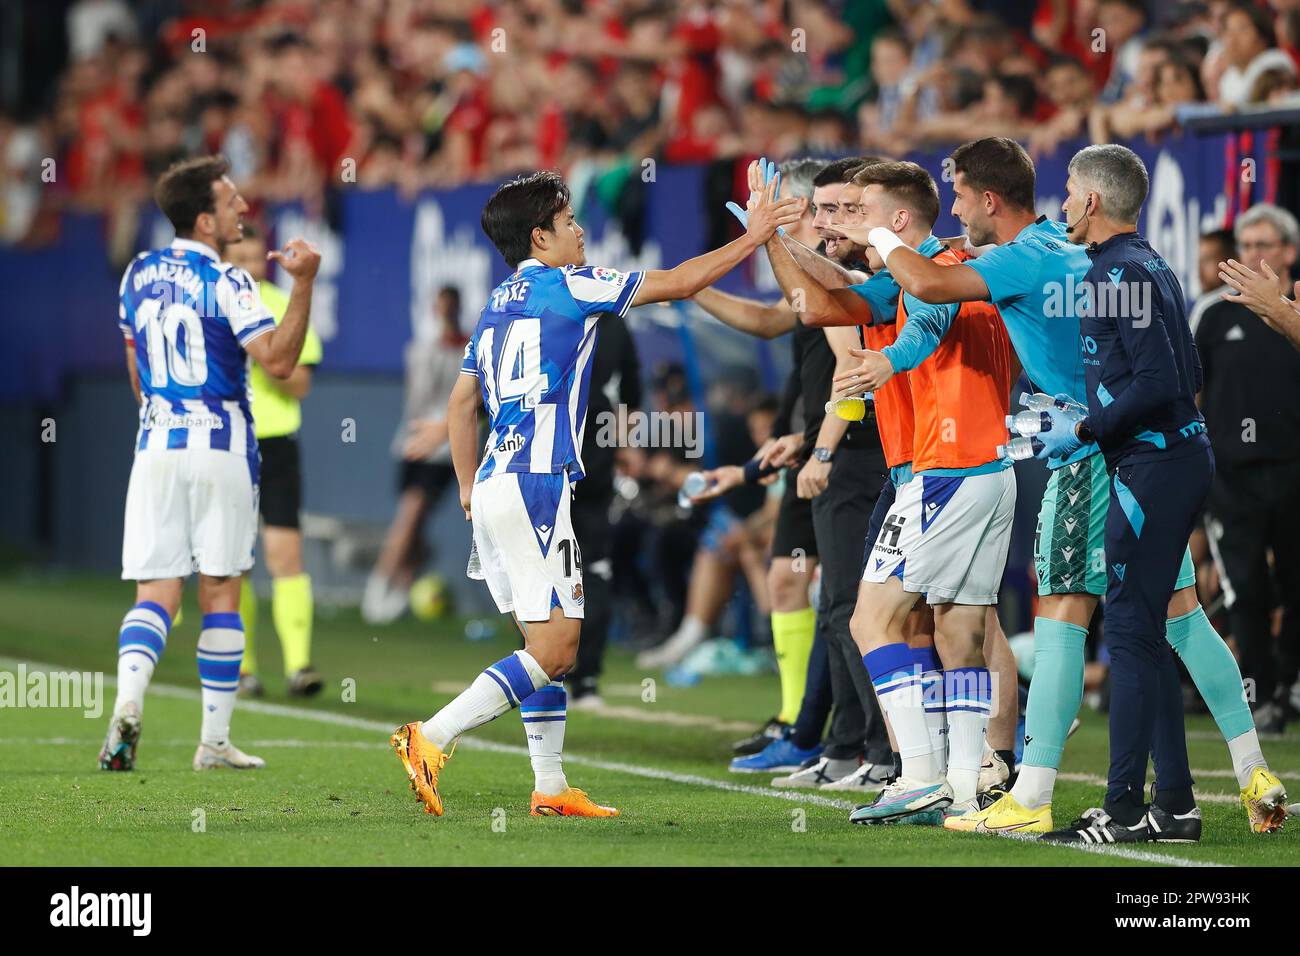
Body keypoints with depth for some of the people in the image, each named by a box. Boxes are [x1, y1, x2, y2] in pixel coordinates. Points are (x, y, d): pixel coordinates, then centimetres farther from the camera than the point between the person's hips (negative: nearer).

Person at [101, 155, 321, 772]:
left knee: (155, 593, 1)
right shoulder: (228, 283, -10)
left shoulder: (139, 274, 8)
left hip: (156, 448, 4)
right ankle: (214, 740, 7)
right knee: (219, 593, 5)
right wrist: (303, 284, -17)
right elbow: (278, 360, -18)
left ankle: (128, 702, -25)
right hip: (221, 446, -4)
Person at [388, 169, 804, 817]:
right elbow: (679, 282, 0)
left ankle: (550, 787, 11)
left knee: (549, 644, 12)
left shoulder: (498, 303, 19)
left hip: (492, 489, 9)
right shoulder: (570, 286, -4)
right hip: (536, 483, -9)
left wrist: (469, 490, 26)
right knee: (553, 650, -9)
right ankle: (430, 739, -18)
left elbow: (461, 403, 21)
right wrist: (753, 236, 10)